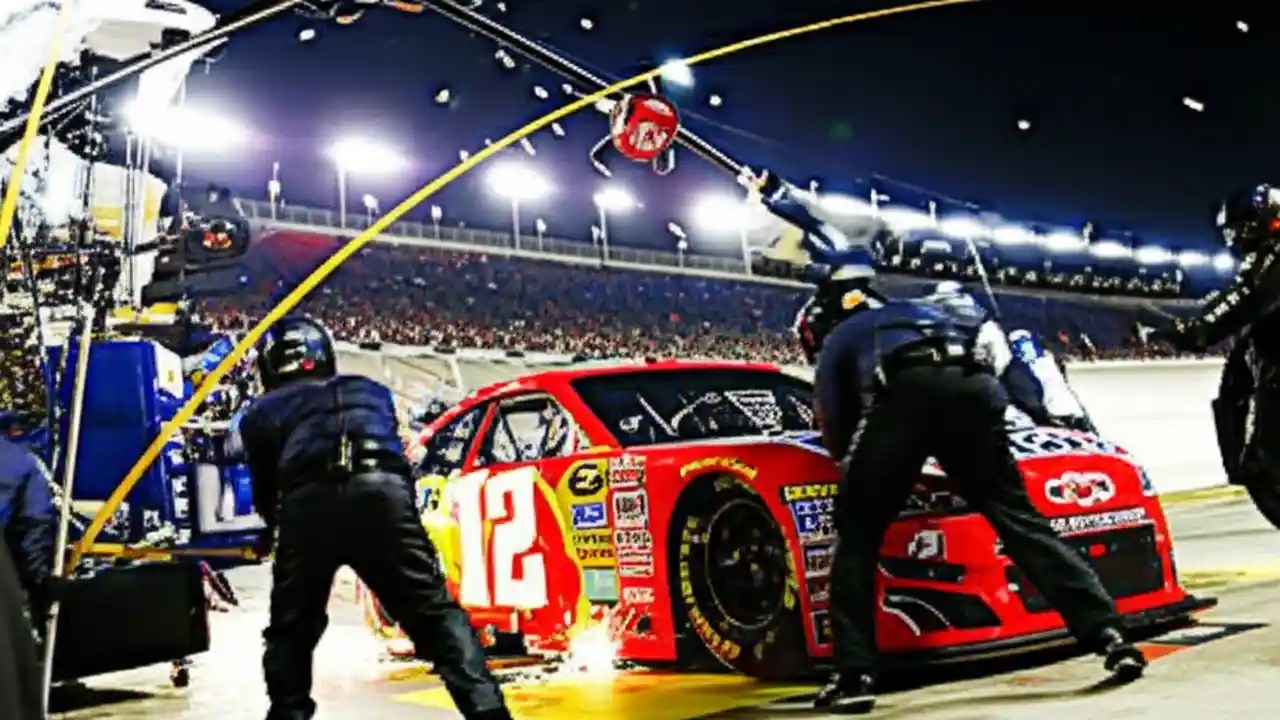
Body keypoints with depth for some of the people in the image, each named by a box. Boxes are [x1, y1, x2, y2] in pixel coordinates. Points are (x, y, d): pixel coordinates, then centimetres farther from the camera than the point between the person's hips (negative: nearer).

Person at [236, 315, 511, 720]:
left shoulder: (261, 414, 31)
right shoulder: (371, 391, 36)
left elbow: (265, 493, 34)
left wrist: (273, 531, 55)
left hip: (307, 501, -1)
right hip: (383, 490, 1)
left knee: (291, 629, 19)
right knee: (435, 611, 5)